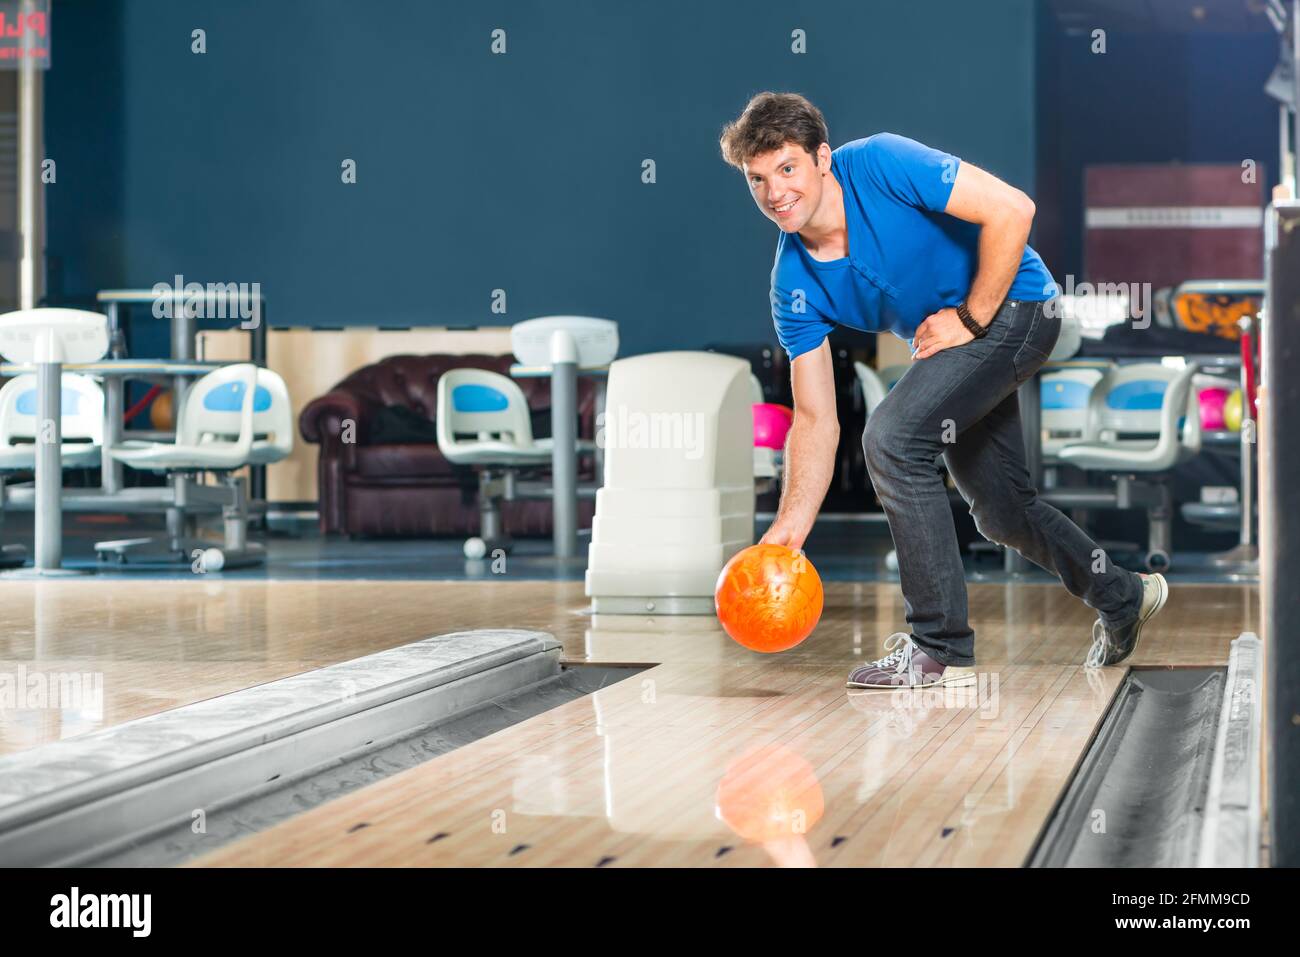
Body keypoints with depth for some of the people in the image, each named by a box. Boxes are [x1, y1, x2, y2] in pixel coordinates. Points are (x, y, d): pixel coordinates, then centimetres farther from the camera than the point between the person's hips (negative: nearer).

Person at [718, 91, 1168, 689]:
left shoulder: (878, 164, -25)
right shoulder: (794, 287, -9)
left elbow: (1011, 211, -26)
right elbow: (817, 420, -8)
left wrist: (969, 319, -22)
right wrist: (788, 530, -17)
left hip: (1011, 306, -7)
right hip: (942, 346, 7)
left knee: (892, 436, -23)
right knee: (1002, 512, 15)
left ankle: (941, 648, -15)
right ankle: (1122, 599, 44)